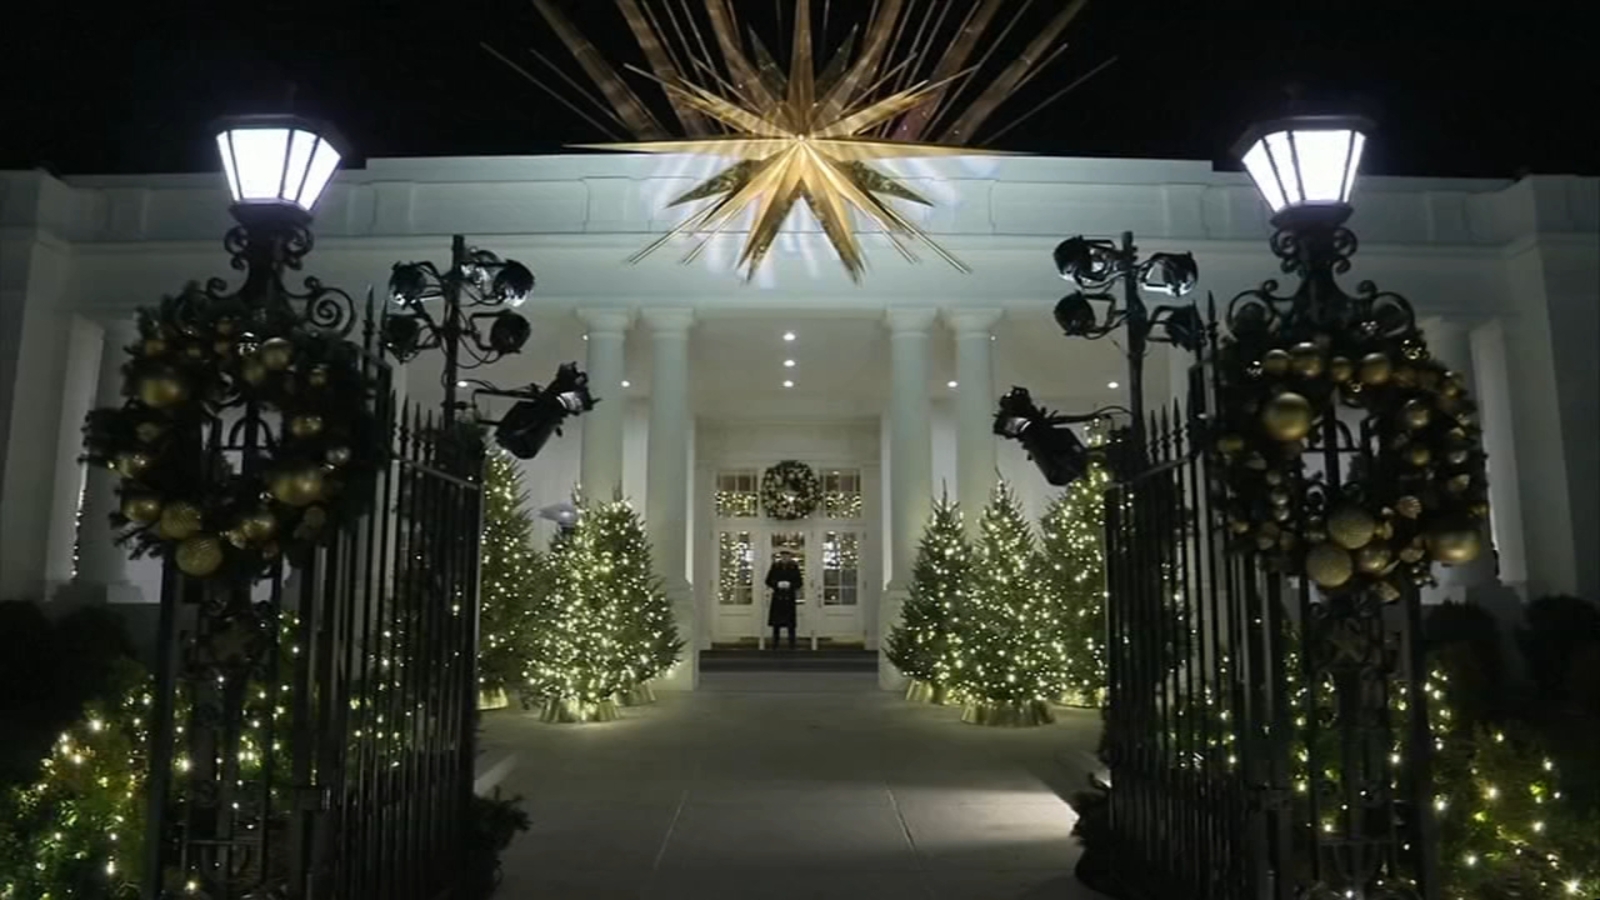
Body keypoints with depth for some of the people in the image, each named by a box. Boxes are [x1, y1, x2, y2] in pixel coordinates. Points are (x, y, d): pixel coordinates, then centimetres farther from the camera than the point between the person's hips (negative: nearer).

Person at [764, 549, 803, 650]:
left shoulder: (794, 567, 3)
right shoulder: (775, 566, 5)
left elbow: (799, 583, 3)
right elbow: (768, 581, 5)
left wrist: (790, 585, -15)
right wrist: (777, 584, -13)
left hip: (789, 598, -1)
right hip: (777, 597, 1)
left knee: (790, 623, -3)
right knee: (776, 623, 1)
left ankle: (791, 647, 2)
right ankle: (774, 646, 9)